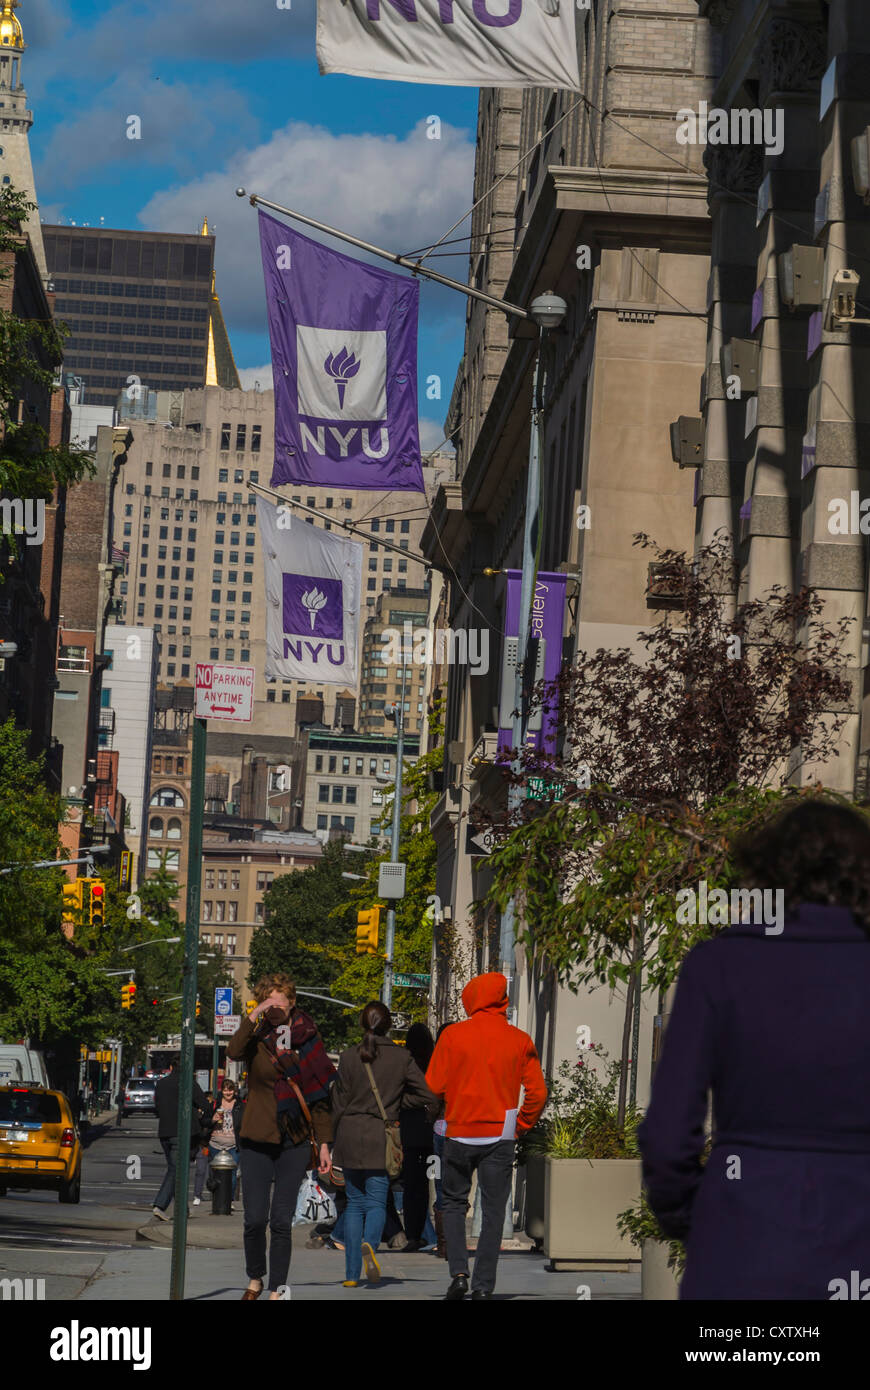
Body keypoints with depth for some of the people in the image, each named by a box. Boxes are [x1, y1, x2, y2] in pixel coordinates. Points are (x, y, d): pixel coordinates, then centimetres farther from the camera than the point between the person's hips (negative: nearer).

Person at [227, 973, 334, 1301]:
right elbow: (234, 1052, -24)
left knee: (281, 1221, -2)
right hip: (257, 1140, 0)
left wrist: (324, 1144, 3)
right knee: (255, 1219, -2)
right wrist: (254, 1017, -27)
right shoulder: (257, 1038, 1)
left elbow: (319, 1097, 7)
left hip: (294, 1142, 0)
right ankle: (255, 1279, 22)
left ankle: (276, 1290, 8)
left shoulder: (309, 1041, 4)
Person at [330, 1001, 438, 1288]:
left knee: (354, 1202, 9)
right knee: (376, 1201, 3)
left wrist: (334, 1140, 14)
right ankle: (370, 1243, -29)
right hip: (381, 1136, -1)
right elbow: (427, 1094, -5)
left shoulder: (349, 1057, -1)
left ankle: (351, 1273, 5)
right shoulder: (401, 1057, -3)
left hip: (350, 1134, 1)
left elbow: (338, 1103, 4)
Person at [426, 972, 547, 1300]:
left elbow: (433, 1086, -3)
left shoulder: (453, 1035, -3)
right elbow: (537, 1092, -2)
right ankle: (483, 1286, 1)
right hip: (500, 1137, 0)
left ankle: (458, 1273, -1)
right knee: (493, 1212, 5)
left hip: (460, 1134, 0)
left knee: (454, 1204, 15)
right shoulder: (520, 1040, 1)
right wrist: (519, 1127, 10)